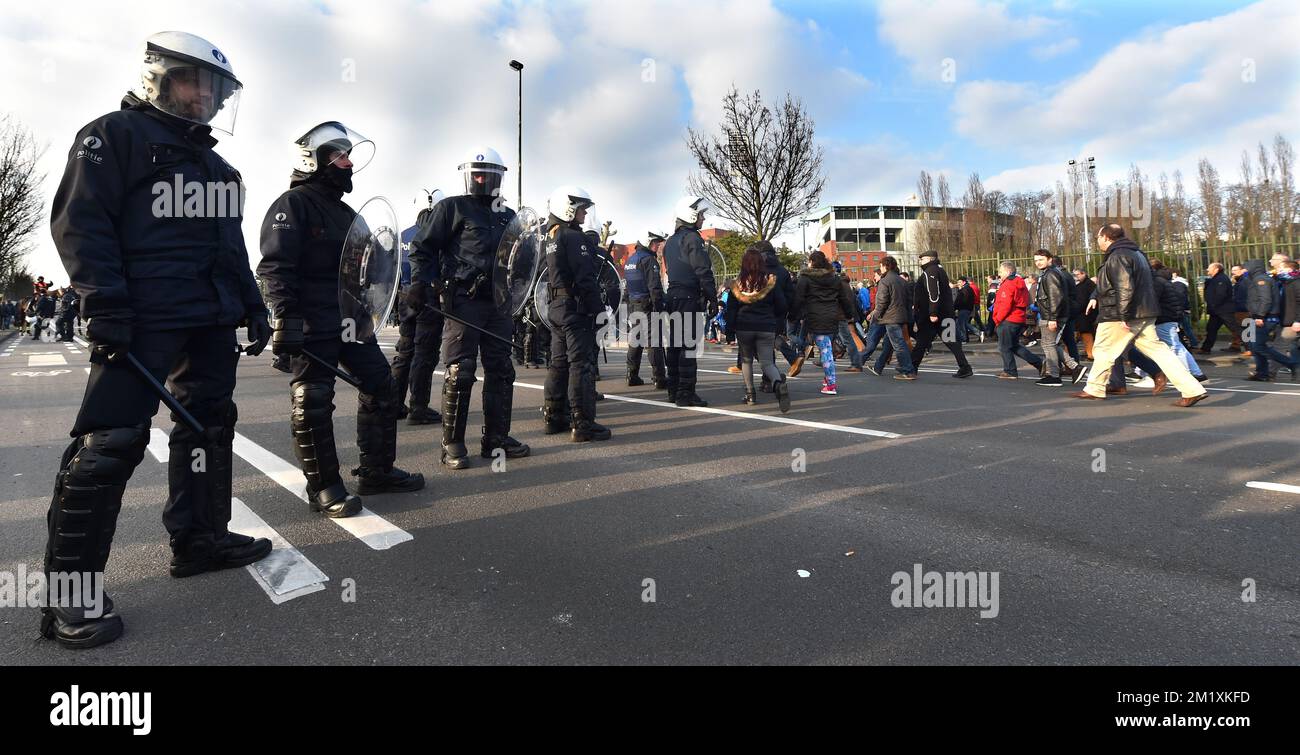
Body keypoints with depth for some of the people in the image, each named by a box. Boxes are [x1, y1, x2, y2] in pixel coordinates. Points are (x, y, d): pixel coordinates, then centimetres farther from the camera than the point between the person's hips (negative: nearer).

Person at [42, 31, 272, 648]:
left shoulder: (213, 164, 24)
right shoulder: (115, 134, 2)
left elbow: (232, 246, 25)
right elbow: (80, 220, -9)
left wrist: (253, 306, 18)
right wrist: (104, 302, -18)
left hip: (213, 318, 8)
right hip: (145, 316, -8)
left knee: (209, 424, 10)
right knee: (110, 441, -10)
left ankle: (199, 539, 21)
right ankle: (69, 591, -2)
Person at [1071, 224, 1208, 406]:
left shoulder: (1117, 256, -14)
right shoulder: (1135, 253, 19)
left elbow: (1124, 287, -23)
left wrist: (1124, 316, -24)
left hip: (1119, 316, -9)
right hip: (1144, 314, 9)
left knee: (1103, 350, 6)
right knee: (1156, 349, 6)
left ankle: (1094, 390, 17)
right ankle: (1193, 390, 0)